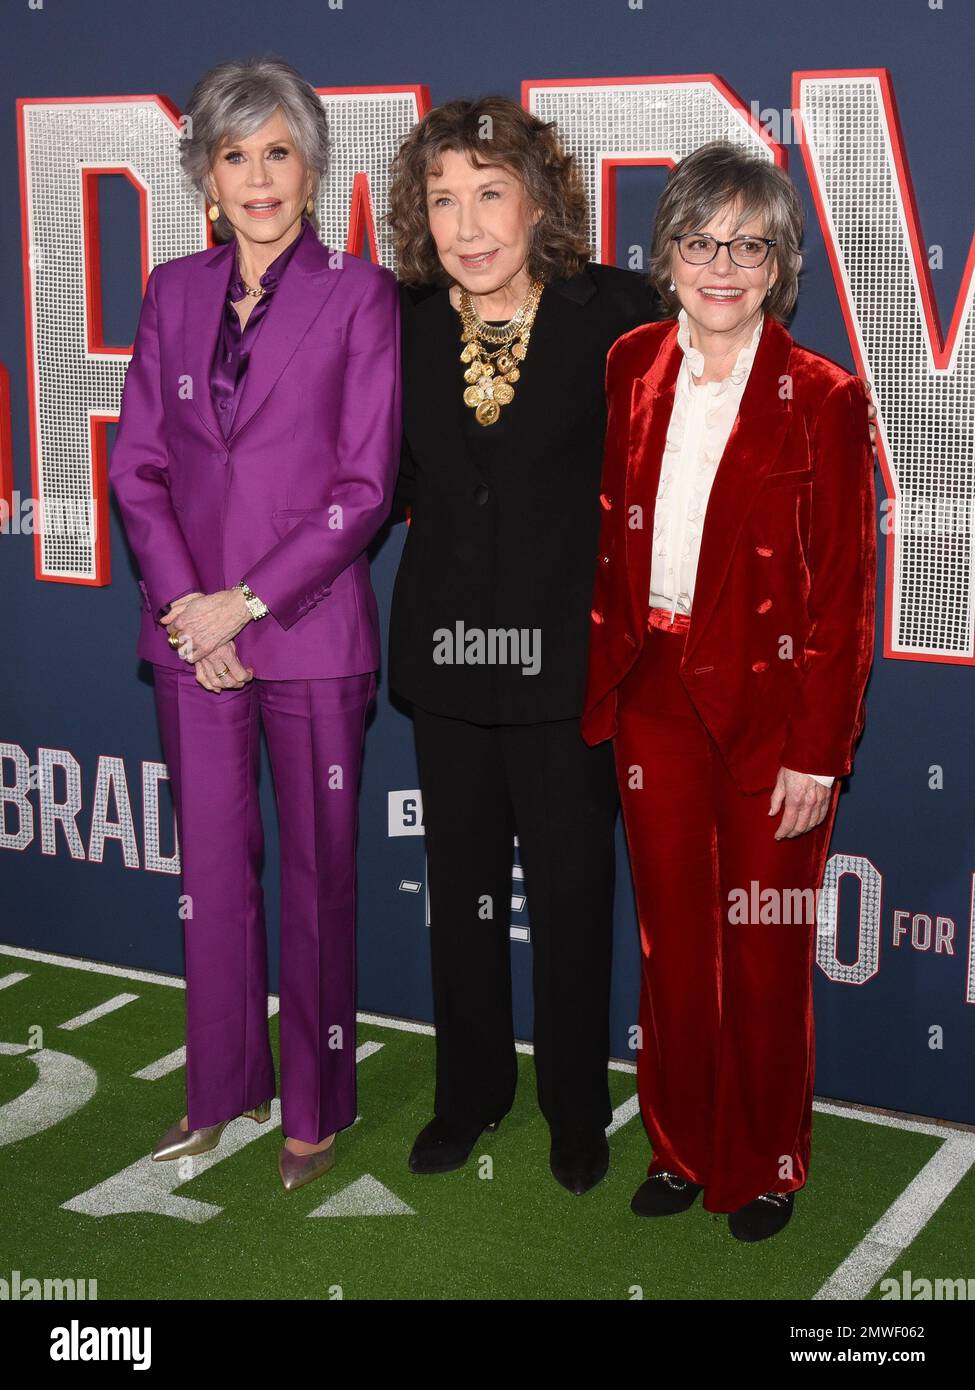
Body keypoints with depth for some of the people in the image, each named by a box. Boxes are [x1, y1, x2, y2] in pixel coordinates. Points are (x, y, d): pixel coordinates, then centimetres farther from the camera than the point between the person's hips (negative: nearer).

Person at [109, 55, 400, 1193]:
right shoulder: (174, 292, 9)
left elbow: (364, 485, -8)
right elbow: (137, 463, 7)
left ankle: (315, 1106, 21)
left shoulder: (358, 293, -3)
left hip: (309, 630, -4)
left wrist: (248, 605, -12)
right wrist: (184, 600, -6)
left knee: (318, 873, 6)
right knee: (211, 865, 13)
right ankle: (222, 1087, 30)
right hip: (191, 628, 4)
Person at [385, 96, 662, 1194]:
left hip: (568, 656, -3)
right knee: (461, 892, 17)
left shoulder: (611, 312, -10)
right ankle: (470, 1093, 37)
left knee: (570, 898, 11)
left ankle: (576, 1111, 31)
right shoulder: (404, 326, 1)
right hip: (449, 652, 4)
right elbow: (389, 484, 8)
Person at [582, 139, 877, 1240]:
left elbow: (842, 595, -9)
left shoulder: (822, 398, -9)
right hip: (657, 694, 4)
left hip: (770, 702, -3)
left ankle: (767, 1167, 29)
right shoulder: (632, 368, 3)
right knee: (671, 936, 13)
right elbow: (610, 547, 9)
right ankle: (683, 1149, 33)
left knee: (765, 950, 8)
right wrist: (602, 690, 4)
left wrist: (817, 753, -11)